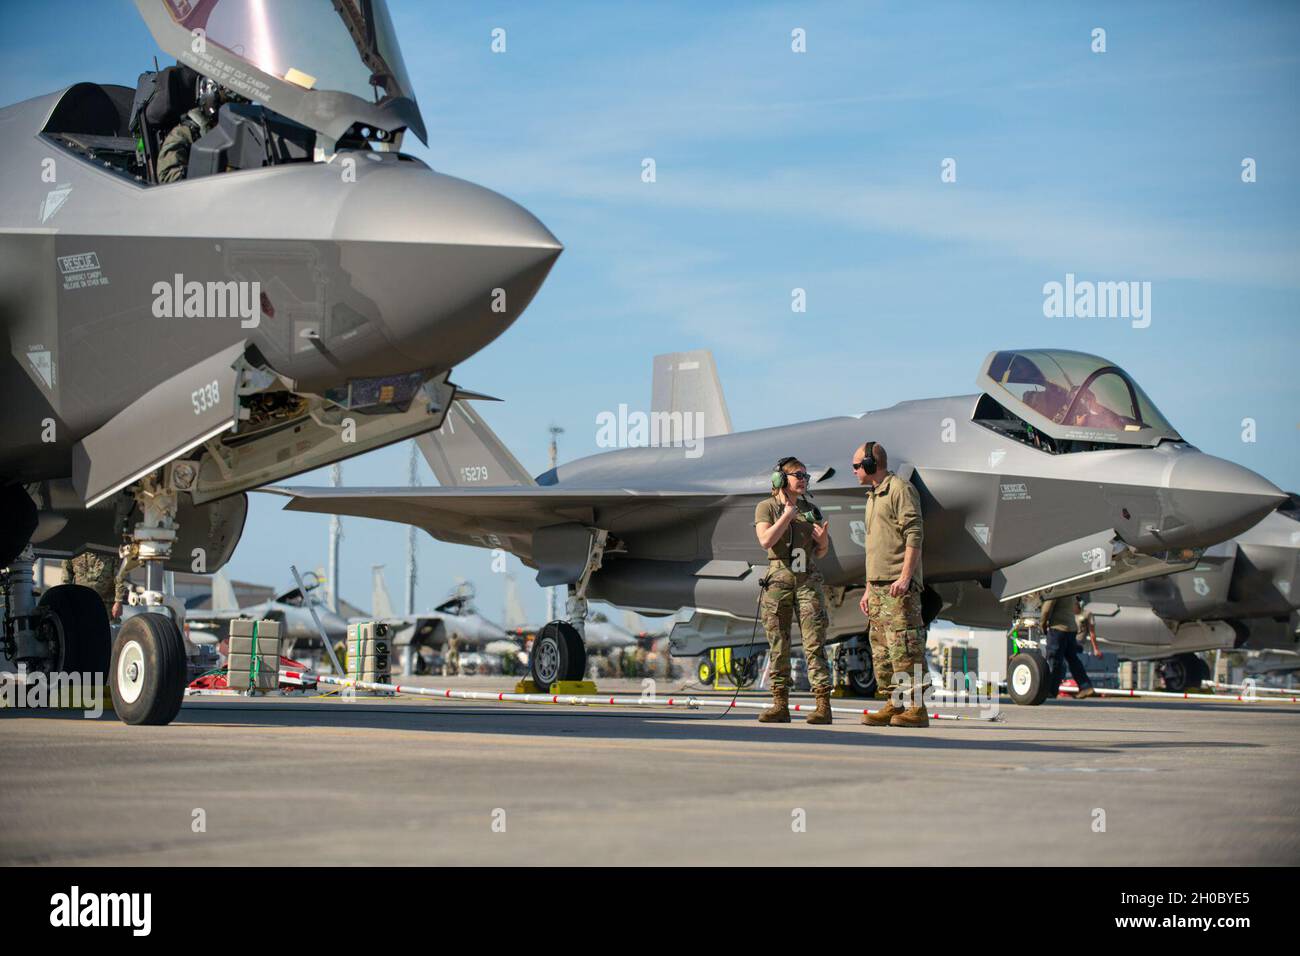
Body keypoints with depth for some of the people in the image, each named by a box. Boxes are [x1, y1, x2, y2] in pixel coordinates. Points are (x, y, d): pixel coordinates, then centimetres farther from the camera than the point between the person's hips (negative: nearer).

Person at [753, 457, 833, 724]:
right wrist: (787, 514, -9)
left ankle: (823, 705, -10)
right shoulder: (766, 507, 4)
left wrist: (824, 541, -3)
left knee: (814, 643, -6)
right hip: (778, 579, -2)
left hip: (808, 581, 2)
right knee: (778, 646, 0)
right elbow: (766, 540, -13)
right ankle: (780, 705, 4)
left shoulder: (810, 510, 14)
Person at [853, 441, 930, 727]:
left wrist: (905, 577, -21)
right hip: (878, 585, 10)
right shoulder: (872, 497, 24)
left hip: (898, 586, -10)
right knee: (880, 648, 8)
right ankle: (894, 705, 13)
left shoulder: (900, 489, -5)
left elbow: (914, 535, -13)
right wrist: (869, 588, 24)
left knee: (904, 645, -12)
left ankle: (916, 707, -13)